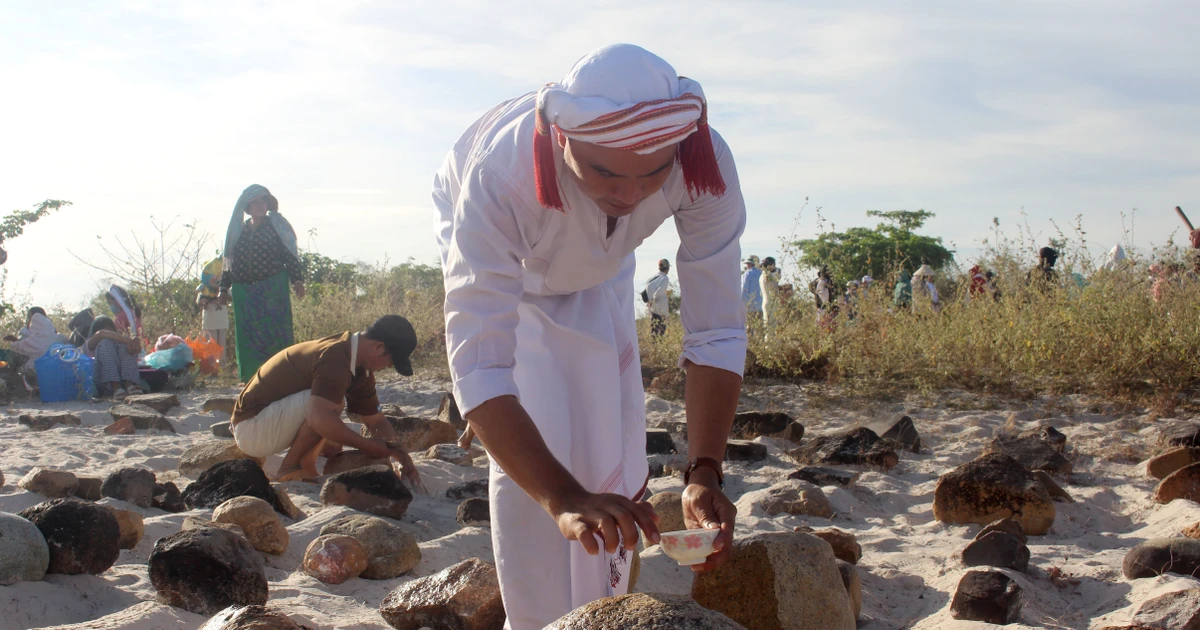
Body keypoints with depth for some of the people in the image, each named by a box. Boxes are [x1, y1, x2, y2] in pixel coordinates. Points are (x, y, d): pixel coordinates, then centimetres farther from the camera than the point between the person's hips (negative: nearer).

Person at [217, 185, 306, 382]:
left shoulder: (276, 226, 6)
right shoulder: (238, 230, 15)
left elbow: (290, 255, 2)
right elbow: (229, 261, 19)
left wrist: (297, 279, -10)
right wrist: (224, 288, 15)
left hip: (273, 290, -3)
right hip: (243, 291, 4)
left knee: (276, 331, -10)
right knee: (247, 336, 1)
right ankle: (251, 376, 6)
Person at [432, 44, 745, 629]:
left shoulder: (705, 164, -38)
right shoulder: (499, 174, -47)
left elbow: (716, 332, -32)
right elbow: (479, 367, -48)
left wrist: (704, 472, -44)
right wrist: (563, 499, -59)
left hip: (599, 273, 3)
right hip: (497, 264, -3)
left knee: (612, 451, 4)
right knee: (527, 463, -14)